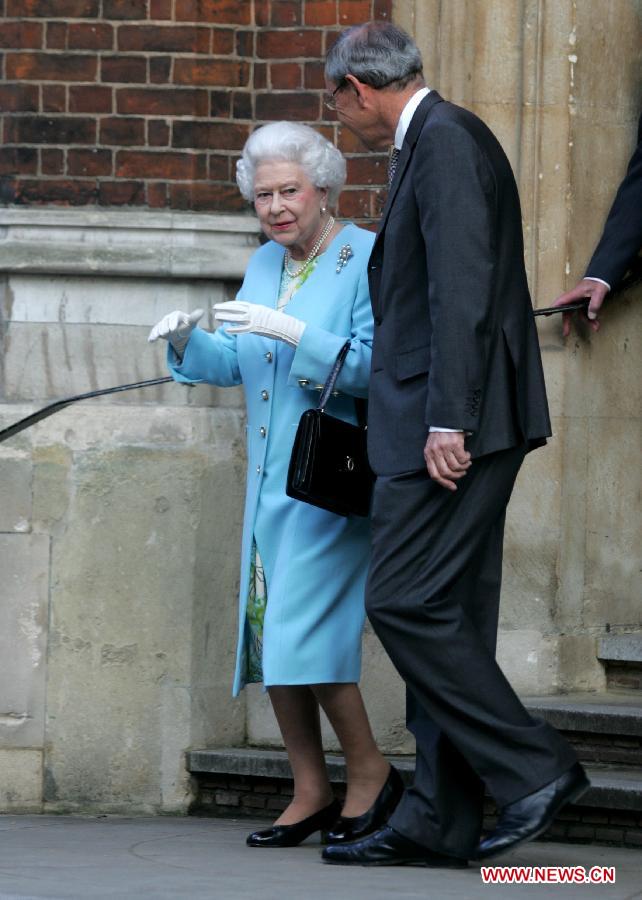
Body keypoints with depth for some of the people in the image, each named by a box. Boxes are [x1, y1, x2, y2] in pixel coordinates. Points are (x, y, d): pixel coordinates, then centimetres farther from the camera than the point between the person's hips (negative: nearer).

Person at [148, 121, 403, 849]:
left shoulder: (367, 260, -9)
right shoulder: (264, 264, 14)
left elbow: (375, 366, -19)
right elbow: (239, 364, 18)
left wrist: (293, 332, -27)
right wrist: (189, 342, -1)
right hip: (271, 481, 8)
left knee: (306, 630, -14)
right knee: (267, 631, 4)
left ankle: (369, 773, 3)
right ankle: (310, 793, 12)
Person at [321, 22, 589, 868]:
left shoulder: (445, 140, -12)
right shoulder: (432, 141, 20)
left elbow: (463, 290, -20)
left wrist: (447, 420, -23)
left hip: (452, 425, -10)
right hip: (446, 421, 10)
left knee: (406, 604, -12)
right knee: (446, 617, 8)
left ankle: (530, 768, -9)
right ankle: (439, 820, 9)